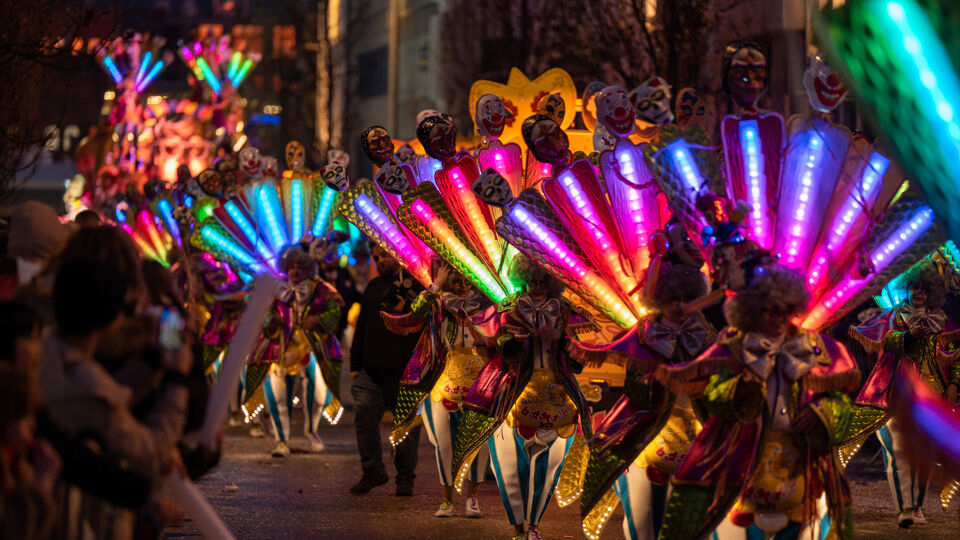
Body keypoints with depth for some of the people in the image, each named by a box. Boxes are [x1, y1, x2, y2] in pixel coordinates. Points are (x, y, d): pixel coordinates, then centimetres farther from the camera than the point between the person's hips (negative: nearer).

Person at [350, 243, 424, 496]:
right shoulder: (373, 287, 19)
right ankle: (372, 470, 12)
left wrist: (406, 311, -18)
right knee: (364, 418, -2)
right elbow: (361, 329, 22)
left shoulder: (417, 284, 2)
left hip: (406, 371, -4)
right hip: (372, 370, 4)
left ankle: (405, 476, 13)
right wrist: (355, 365, 18)